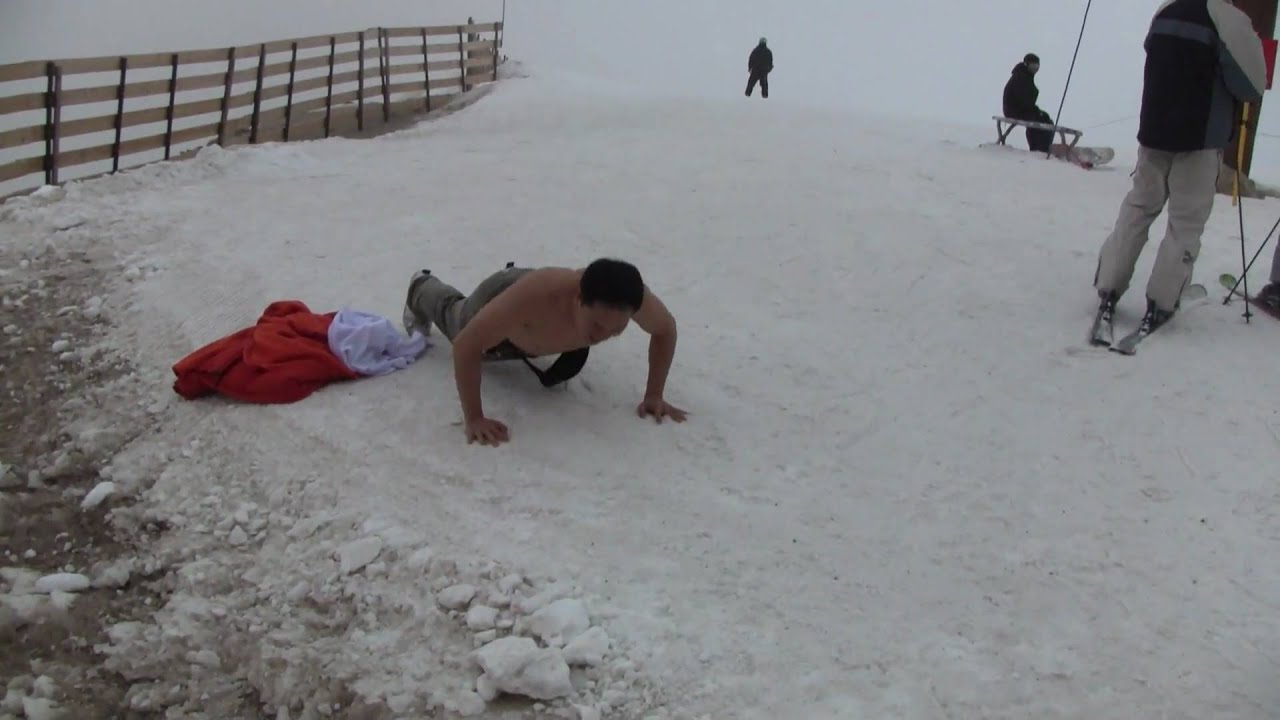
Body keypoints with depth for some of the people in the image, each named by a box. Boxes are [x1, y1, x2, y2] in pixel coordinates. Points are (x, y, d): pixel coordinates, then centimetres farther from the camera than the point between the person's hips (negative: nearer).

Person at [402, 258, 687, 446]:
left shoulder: (633, 297, -43)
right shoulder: (537, 294, -54)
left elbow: (665, 329, -19)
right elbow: (466, 345, -46)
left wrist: (654, 395, -22)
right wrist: (473, 418, -47)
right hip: (501, 298, -4)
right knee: (454, 319, 33)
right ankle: (422, 289, 65)